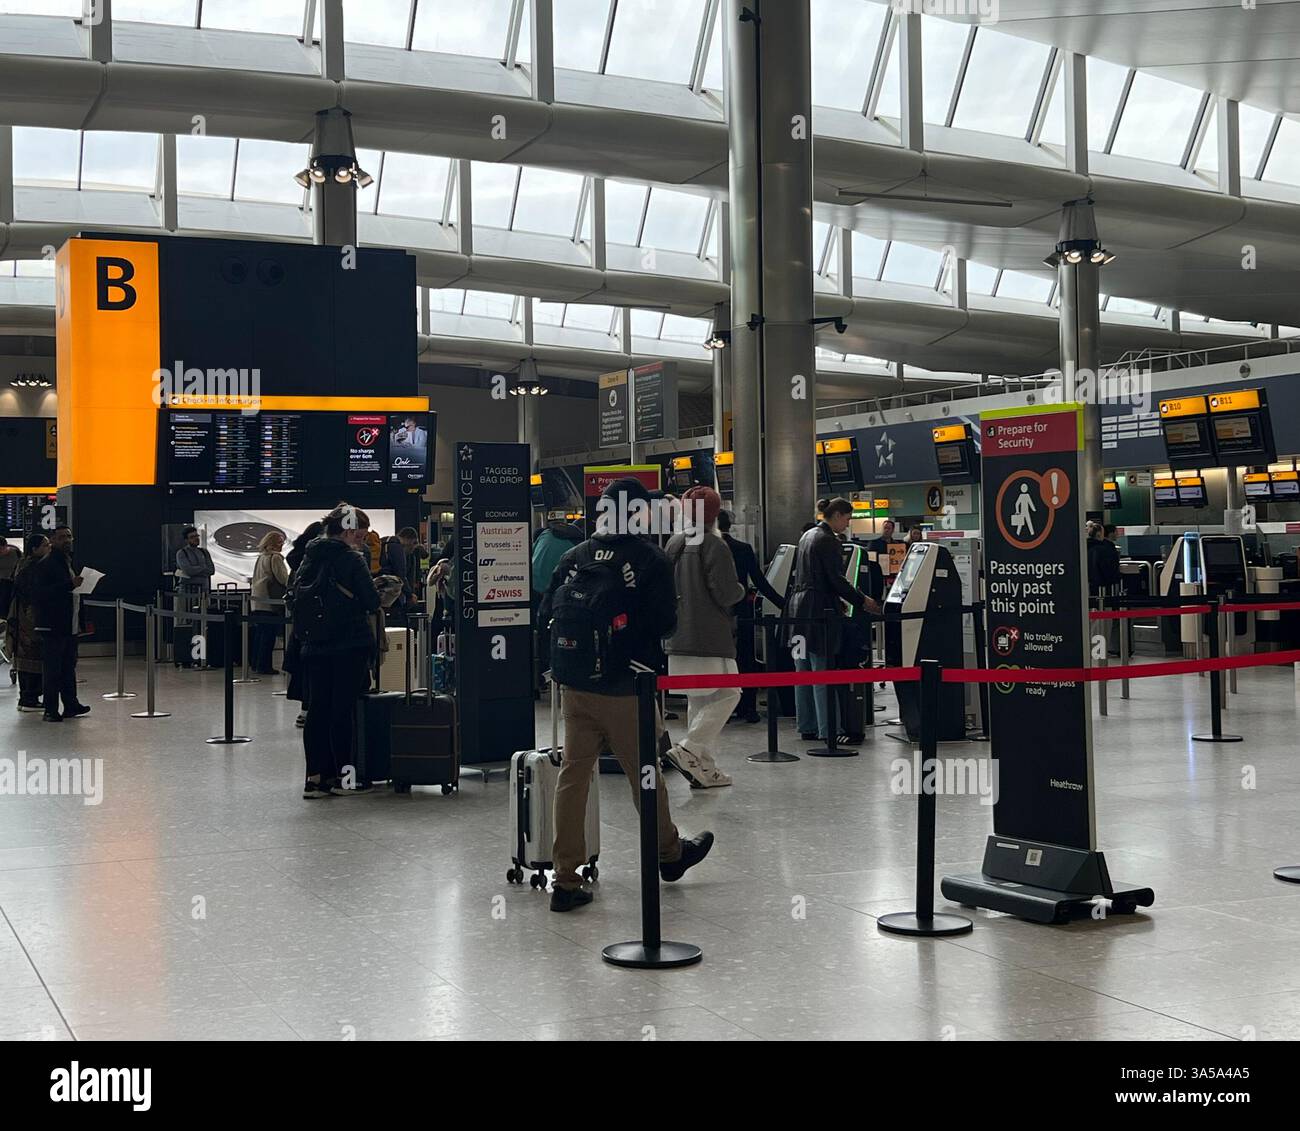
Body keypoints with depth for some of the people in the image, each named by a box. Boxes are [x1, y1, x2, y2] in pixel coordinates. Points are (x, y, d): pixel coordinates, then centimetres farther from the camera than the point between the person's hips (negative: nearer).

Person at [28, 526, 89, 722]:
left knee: (69, 667, 14)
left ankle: (71, 705, 21)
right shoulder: (44, 565, -11)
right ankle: (50, 710, 0)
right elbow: (40, 593, -23)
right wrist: (70, 585, -26)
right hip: (52, 626, -9)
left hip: (70, 625, 9)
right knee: (52, 669, -4)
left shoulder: (68, 562, 18)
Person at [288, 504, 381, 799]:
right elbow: (372, 601, -11)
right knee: (344, 708, 1)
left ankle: (315, 776, 6)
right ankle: (343, 776, 5)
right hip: (350, 646, -6)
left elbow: (294, 599, 10)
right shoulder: (351, 559, -11)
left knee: (317, 708, 7)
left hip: (314, 647, 6)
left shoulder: (309, 558, 8)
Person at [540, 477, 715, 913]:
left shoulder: (574, 557, 3)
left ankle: (566, 879, 6)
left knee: (573, 774, 7)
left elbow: (547, 614, 4)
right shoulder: (649, 558, -9)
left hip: (575, 685, 4)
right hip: (625, 686, -4)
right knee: (644, 772, 13)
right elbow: (665, 622, -11)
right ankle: (669, 853, 34)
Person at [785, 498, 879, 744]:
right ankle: (827, 730, -5)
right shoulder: (829, 541, -13)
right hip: (819, 612, -9)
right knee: (823, 673, -6)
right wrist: (862, 601, -5)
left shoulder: (807, 536, 16)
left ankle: (807, 728, 15)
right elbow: (837, 581, -16)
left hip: (798, 608, 9)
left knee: (803, 673, 10)